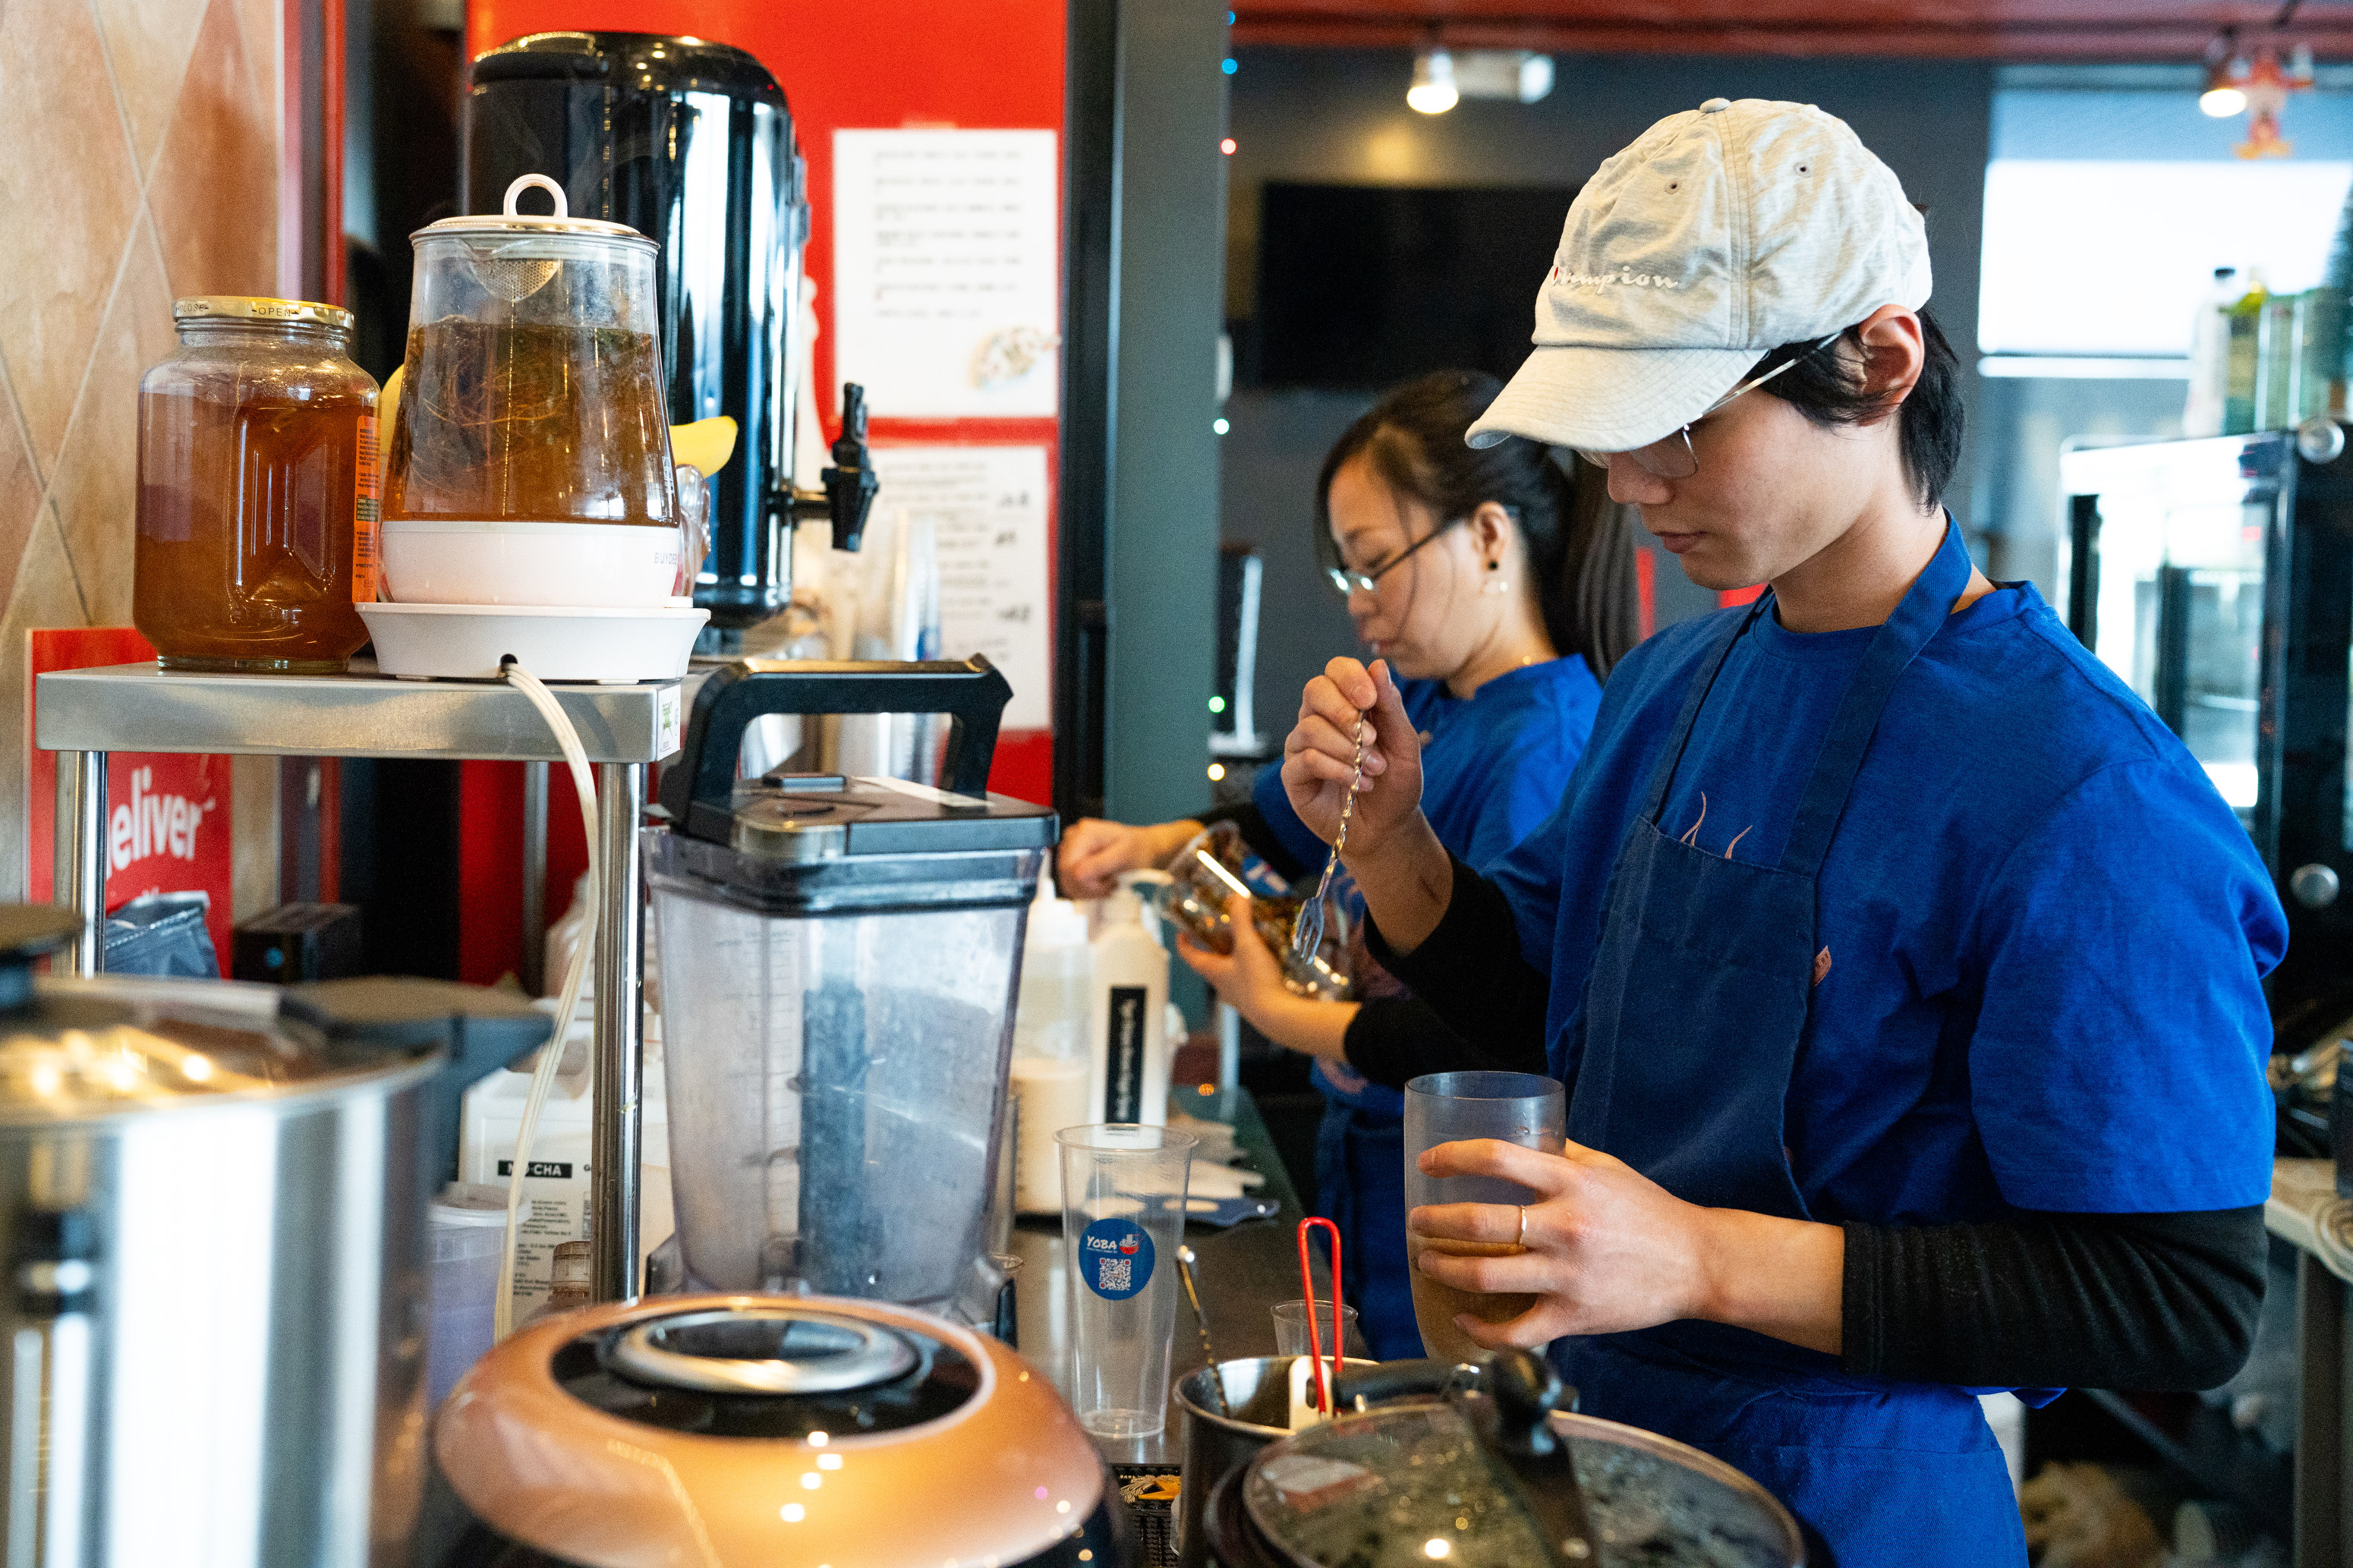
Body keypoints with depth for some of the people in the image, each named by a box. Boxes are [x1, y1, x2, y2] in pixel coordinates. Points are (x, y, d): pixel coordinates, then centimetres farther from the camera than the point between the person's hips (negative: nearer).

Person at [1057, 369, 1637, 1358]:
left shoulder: (1541, 745, -22)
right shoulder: (1417, 703, 5)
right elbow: (1285, 825, 23)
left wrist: (1283, 1015, -15)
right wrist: (1150, 846, 5)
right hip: (1370, 1172, 8)